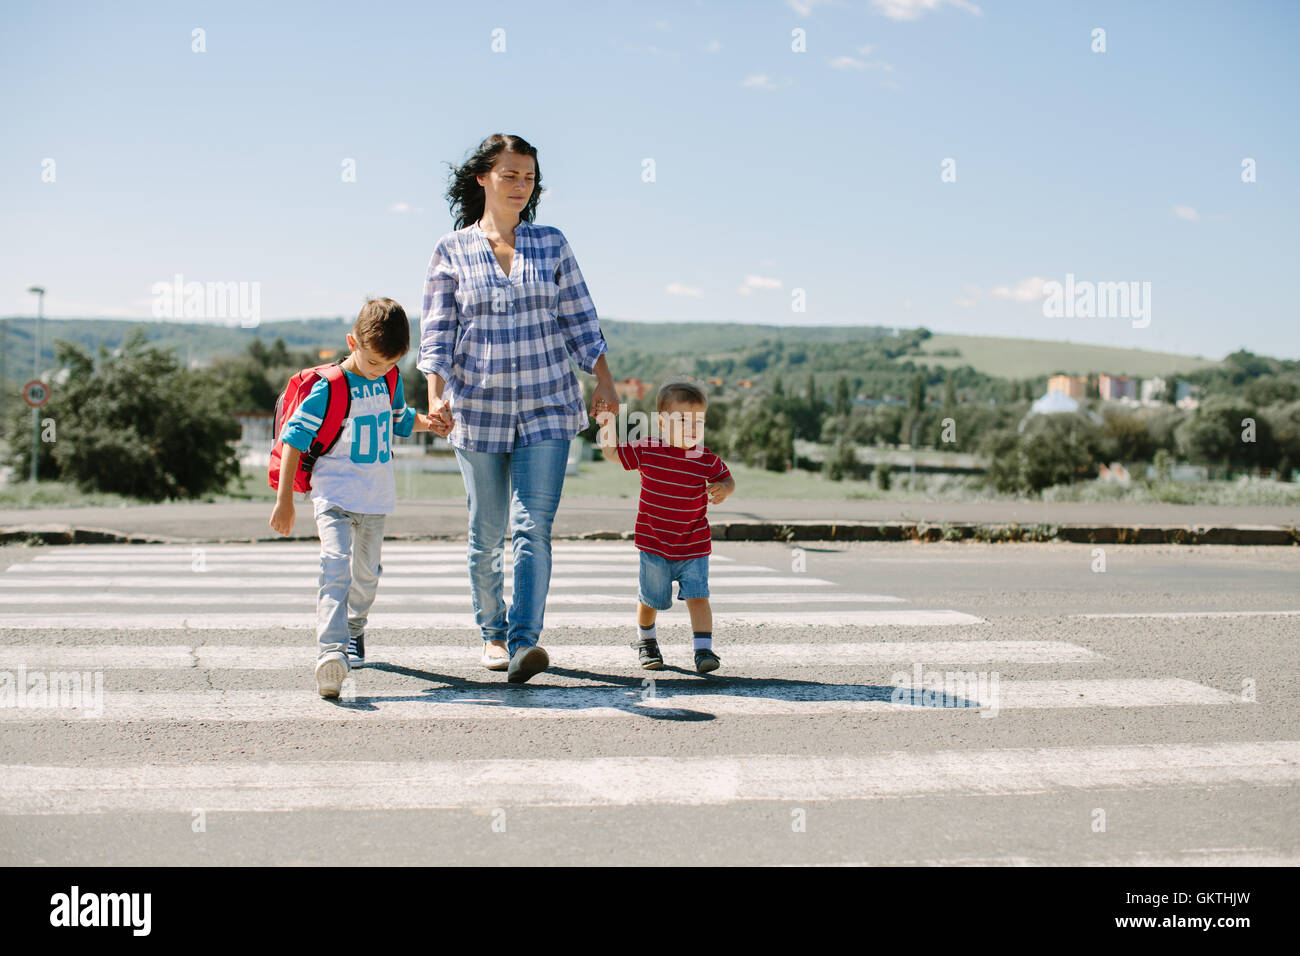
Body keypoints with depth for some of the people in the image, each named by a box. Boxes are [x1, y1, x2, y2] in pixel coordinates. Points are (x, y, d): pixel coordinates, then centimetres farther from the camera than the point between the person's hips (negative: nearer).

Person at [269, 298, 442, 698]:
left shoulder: (389, 381, 5)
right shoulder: (329, 388, -14)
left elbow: (400, 419, 24)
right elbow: (294, 438, -12)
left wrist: (428, 422, 1)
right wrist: (284, 499, -13)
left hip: (375, 499, 6)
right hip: (334, 495, -6)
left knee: (366, 572, 16)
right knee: (336, 567, -22)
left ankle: (353, 632, 41)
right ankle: (331, 650, -33)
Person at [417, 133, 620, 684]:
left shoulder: (550, 243, 7)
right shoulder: (452, 251, 2)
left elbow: (578, 317, 10)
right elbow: (437, 332, 0)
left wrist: (603, 381, 5)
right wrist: (437, 395, -13)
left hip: (547, 405, 0)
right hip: (479, 406, 0)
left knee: (533, 525, -12)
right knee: (486, 531, 8)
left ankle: (524, 642, -17)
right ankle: (493, 633, 26)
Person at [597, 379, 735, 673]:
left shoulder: (707, 460, -10)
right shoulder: (645, 450, -9)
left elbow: (727, 479, 7)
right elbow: (612, 453, 6)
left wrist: (723, 489, -15)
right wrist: (608, 426, -8)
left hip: (694, 548, -1)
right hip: (654, 544, 1)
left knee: (698, 596, -12)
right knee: (650, 599, 14)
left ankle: (704, 649, -5)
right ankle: (646, 640, 40)